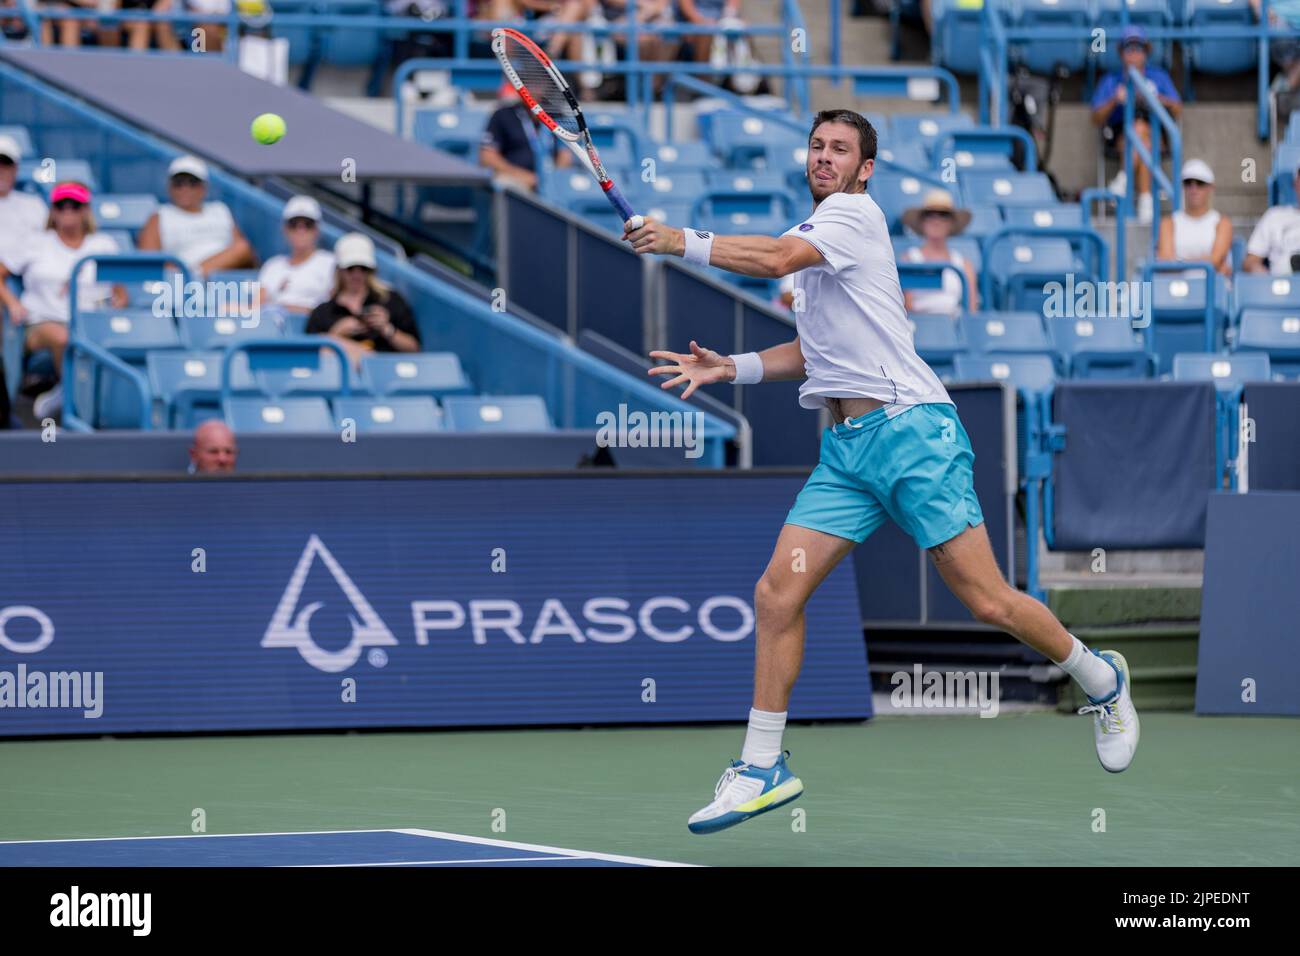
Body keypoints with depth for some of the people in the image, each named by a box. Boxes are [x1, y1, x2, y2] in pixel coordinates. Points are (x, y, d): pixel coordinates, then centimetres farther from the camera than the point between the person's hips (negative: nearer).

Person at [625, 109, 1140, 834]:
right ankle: (763, 767, 3)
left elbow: (776, 259, -21)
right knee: (778, 591, -4)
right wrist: (731, 368, 12)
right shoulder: (815, 239, 22)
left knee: (988, 602, -7)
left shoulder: (855, 212, -5)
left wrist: (682, 242, -12)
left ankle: (1101, 679, 18)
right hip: (846, 448, 8)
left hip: (911, 427, -8)